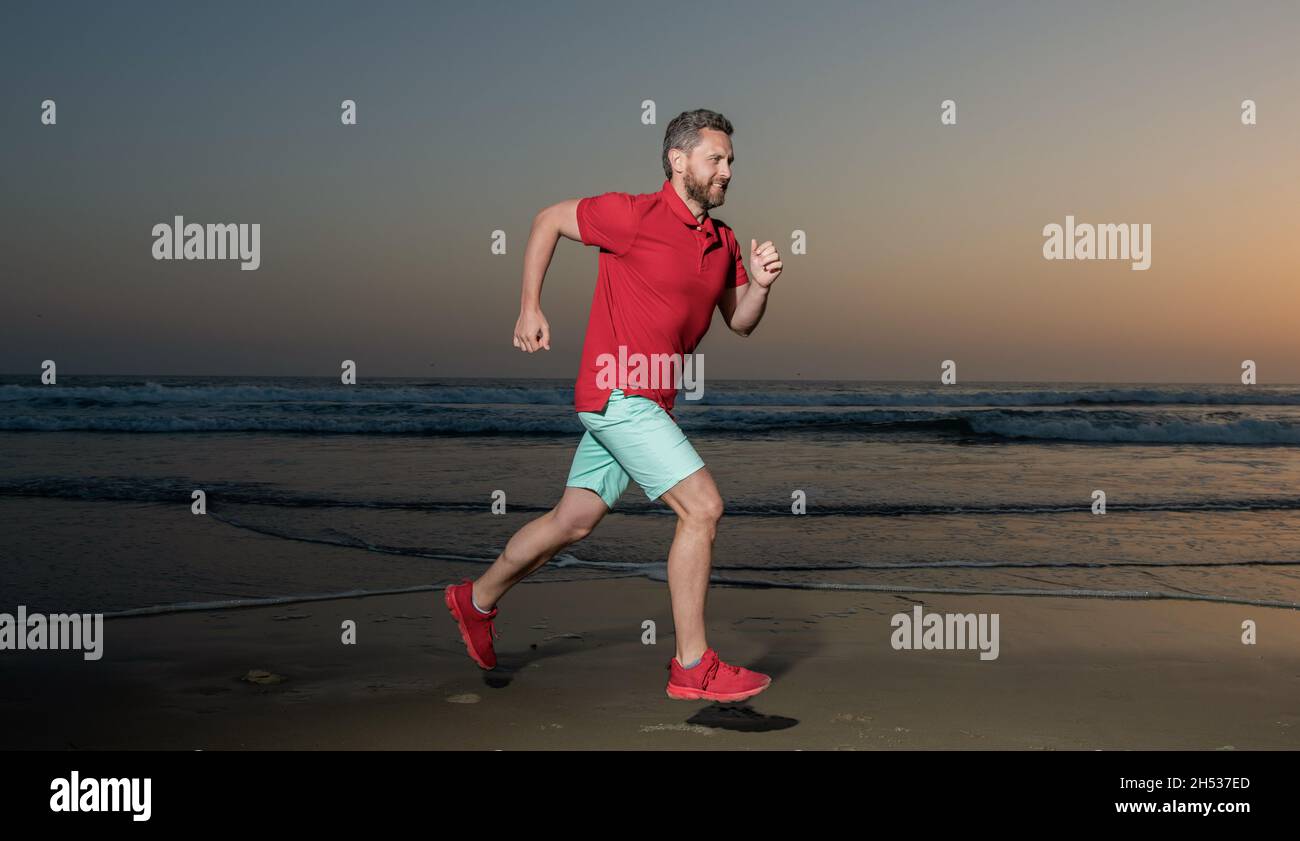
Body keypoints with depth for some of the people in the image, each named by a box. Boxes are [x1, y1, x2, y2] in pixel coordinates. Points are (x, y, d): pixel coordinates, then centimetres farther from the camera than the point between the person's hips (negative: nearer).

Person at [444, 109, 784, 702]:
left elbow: (740, 323, 15)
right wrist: (530, 309, -2)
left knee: (573, 521, 17)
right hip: (619, 392, -8)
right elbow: (548, 220, 0)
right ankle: (692, 668, -3)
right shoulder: (634, 215, -11)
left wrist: (759, 285, -6)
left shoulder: (723, 241, 10)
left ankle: (478, 601, 37)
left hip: (648, 401, 8)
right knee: (702, 506, -13)